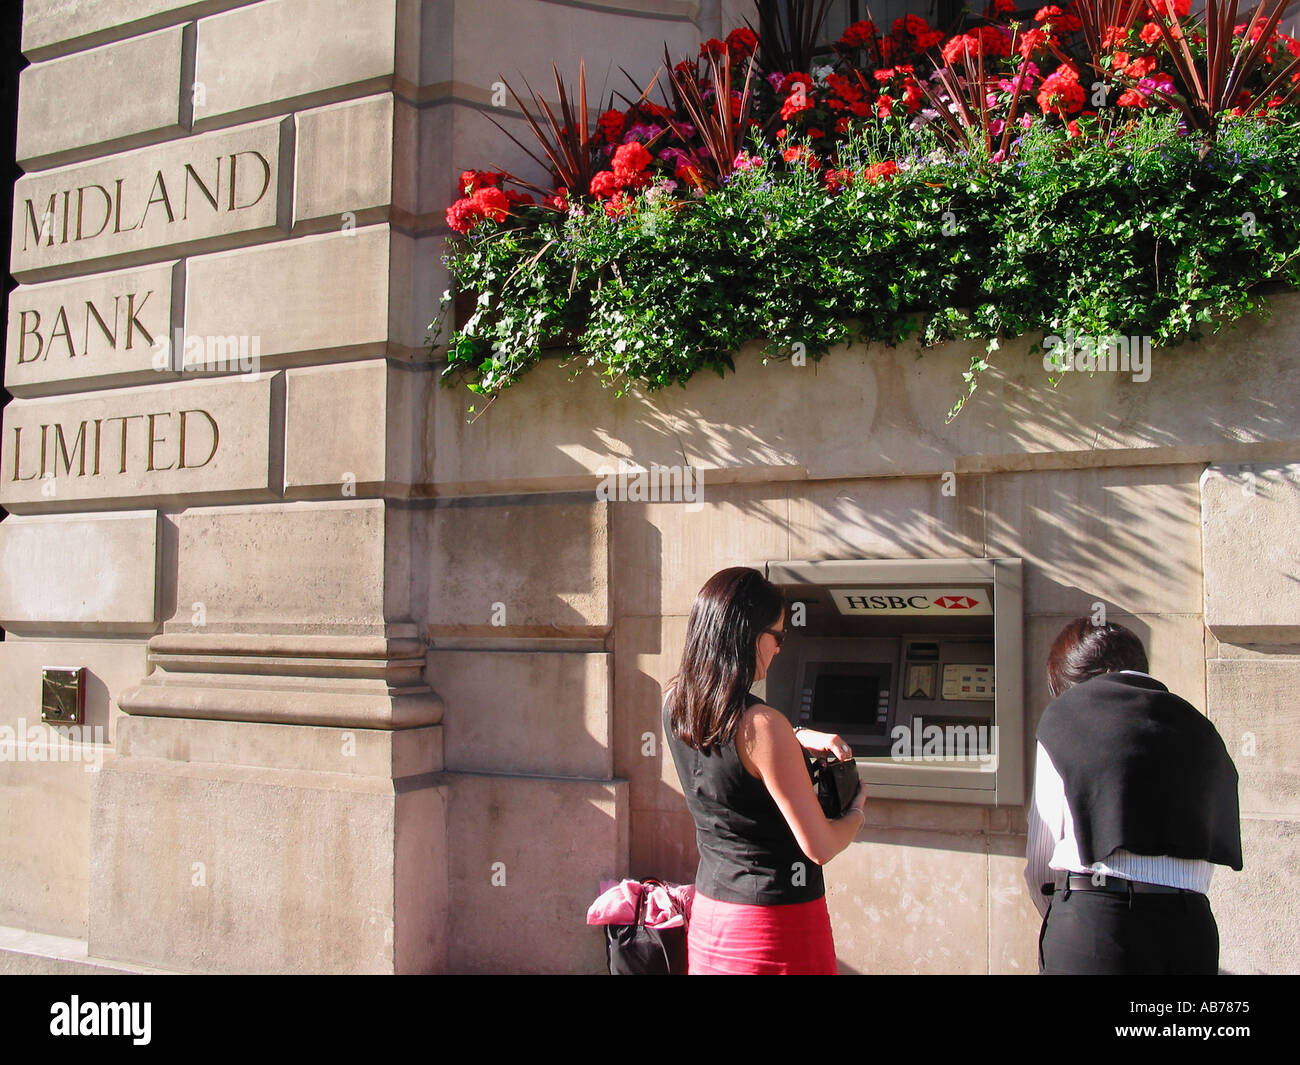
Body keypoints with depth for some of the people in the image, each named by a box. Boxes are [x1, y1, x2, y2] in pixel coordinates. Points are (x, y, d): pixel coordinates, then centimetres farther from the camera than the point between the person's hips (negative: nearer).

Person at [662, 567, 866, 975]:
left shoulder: (675, 704, -3)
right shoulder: (763, 725, -25)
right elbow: (820, 848, -19)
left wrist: (798, 738, 9)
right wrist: (856, 811, 1)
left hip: (709, 911, 7)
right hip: (778, 920, -7)